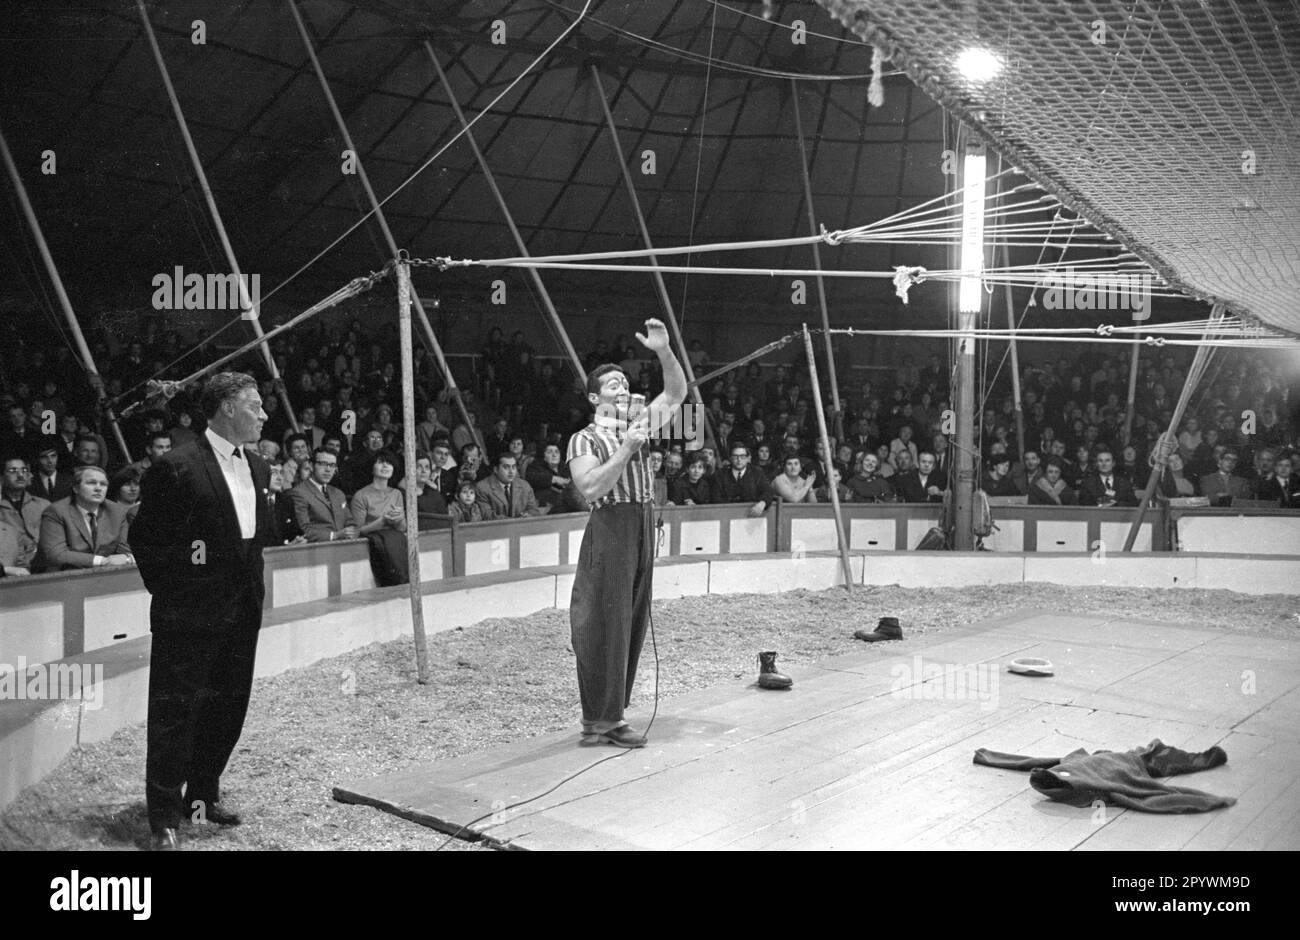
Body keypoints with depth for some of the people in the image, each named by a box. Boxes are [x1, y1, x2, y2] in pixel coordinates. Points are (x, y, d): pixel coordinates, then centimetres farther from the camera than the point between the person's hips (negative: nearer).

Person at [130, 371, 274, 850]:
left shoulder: (257, 468, 11)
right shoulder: (177, 468, -13)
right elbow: (145, 539, -8)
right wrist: (169, 593, -7)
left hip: (241, 613, 7)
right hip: (188, 616, -7)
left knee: (228, 707, 15)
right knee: (175, 712, 1)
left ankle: (204, 793, 32)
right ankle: (164, 818, 11)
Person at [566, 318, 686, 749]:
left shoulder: (637, 426, 15)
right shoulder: (584, 439, -4)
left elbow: (677, 392, 13)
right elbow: (591, 487, -19)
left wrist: (664, 350, 0)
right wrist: (626, 449, -19)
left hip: (643, 531, 7)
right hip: (609, 531, -7)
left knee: (632, 624, 9)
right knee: (604, 626, -4)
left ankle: (611, 714, 18)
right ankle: (600, 720, 4)